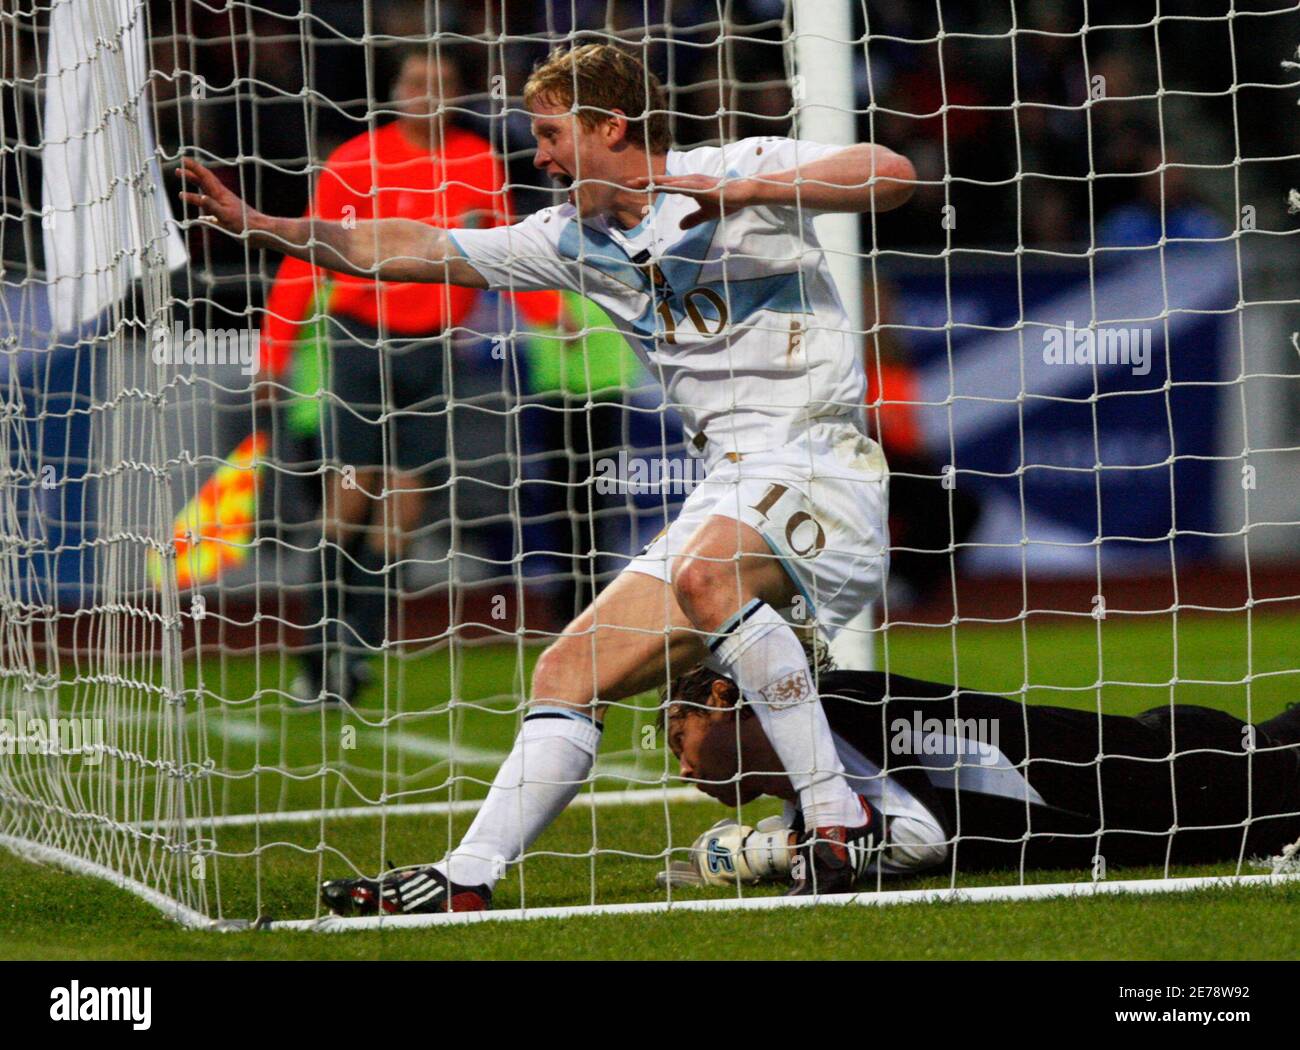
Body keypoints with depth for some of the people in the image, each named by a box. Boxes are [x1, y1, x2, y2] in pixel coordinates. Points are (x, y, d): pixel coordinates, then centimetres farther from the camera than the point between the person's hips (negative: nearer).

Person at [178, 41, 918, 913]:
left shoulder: (741, 170, -5)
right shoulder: (577, 237, 15)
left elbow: (893, 175, -17)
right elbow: (422, 250, 19)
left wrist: (749, 190, -25)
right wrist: (261, 227, 16)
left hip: (821, 461, -8)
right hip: (731, 483, 8)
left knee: (704, 572, -36)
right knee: (569, 674, 1)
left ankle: (838, 818, -31)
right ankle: (465, 882, 4)